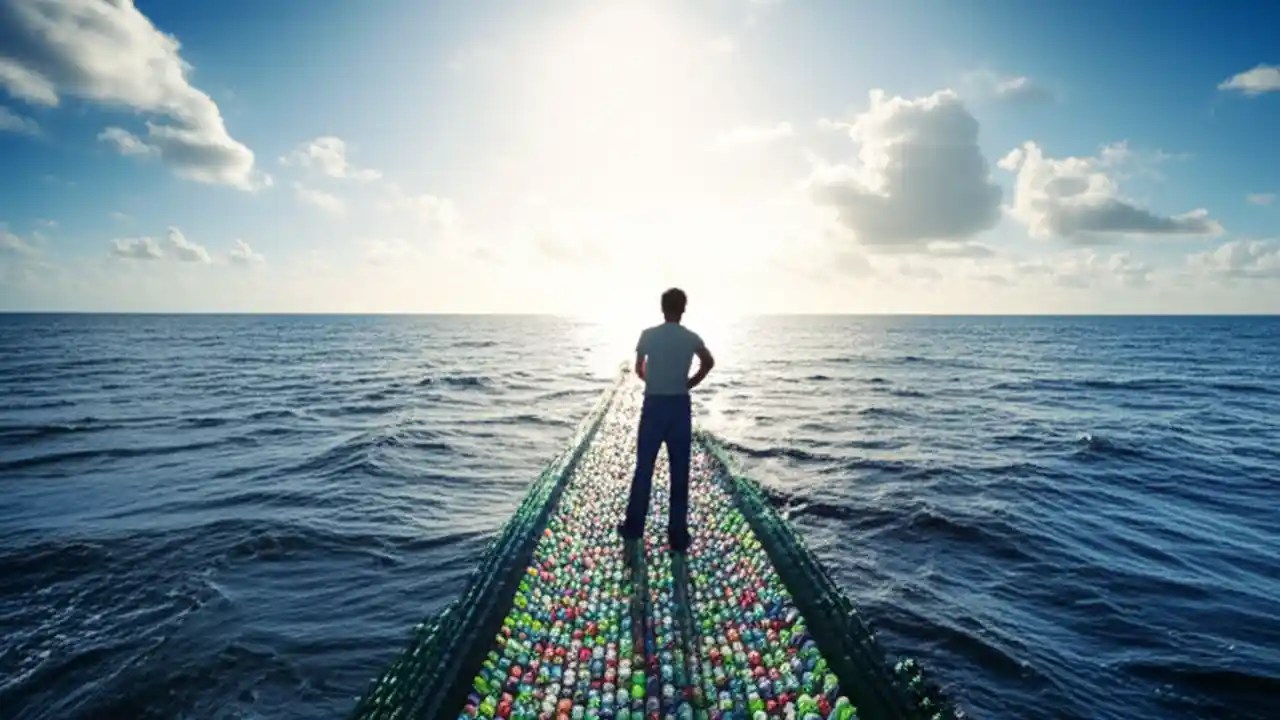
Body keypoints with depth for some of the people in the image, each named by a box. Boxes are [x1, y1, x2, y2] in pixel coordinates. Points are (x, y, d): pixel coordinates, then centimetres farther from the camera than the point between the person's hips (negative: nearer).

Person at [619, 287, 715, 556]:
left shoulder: (648, 335, -3)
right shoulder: (691, 338, -2)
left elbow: (639, 369, 5)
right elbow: (708, 363, -11)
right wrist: (688, 383, 3)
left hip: (653, 404, 0)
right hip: (680, 406, 0)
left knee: (644, 468, 11)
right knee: (679, 473, 6)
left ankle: (633, 528, 19)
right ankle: (678, 536, 11)